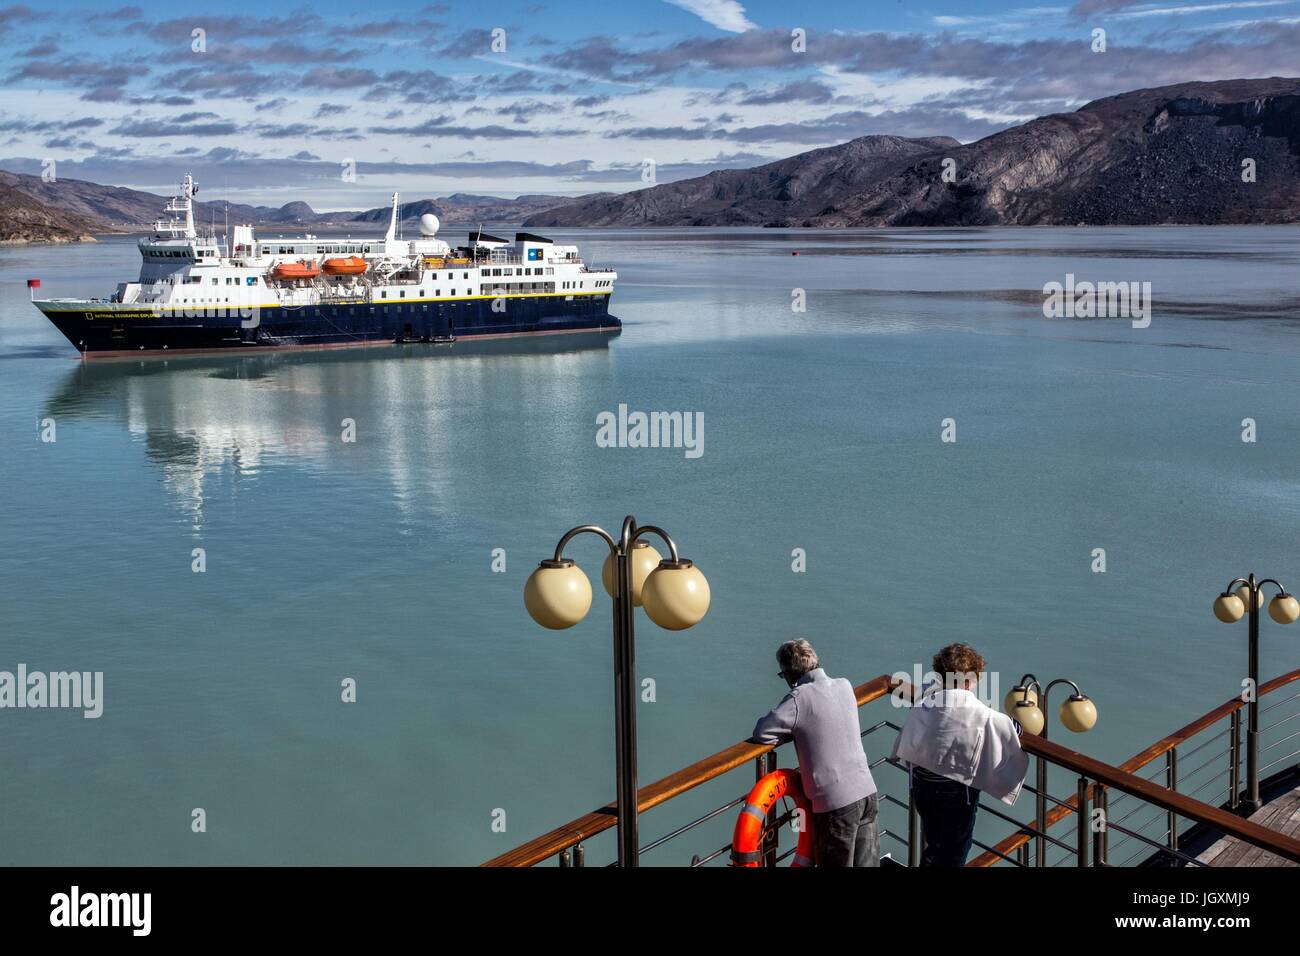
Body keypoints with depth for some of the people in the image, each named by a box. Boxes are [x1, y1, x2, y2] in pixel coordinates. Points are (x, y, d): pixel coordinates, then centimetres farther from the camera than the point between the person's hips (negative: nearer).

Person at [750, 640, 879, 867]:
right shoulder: (845, 685, 5)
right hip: (867, 791, 6)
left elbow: (762, 732, -13)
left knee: (837, 863, 9)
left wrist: (792, 729, 3)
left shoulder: (799, 697, -14)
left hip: (836, 802, -6)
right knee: (868, 862, 15)